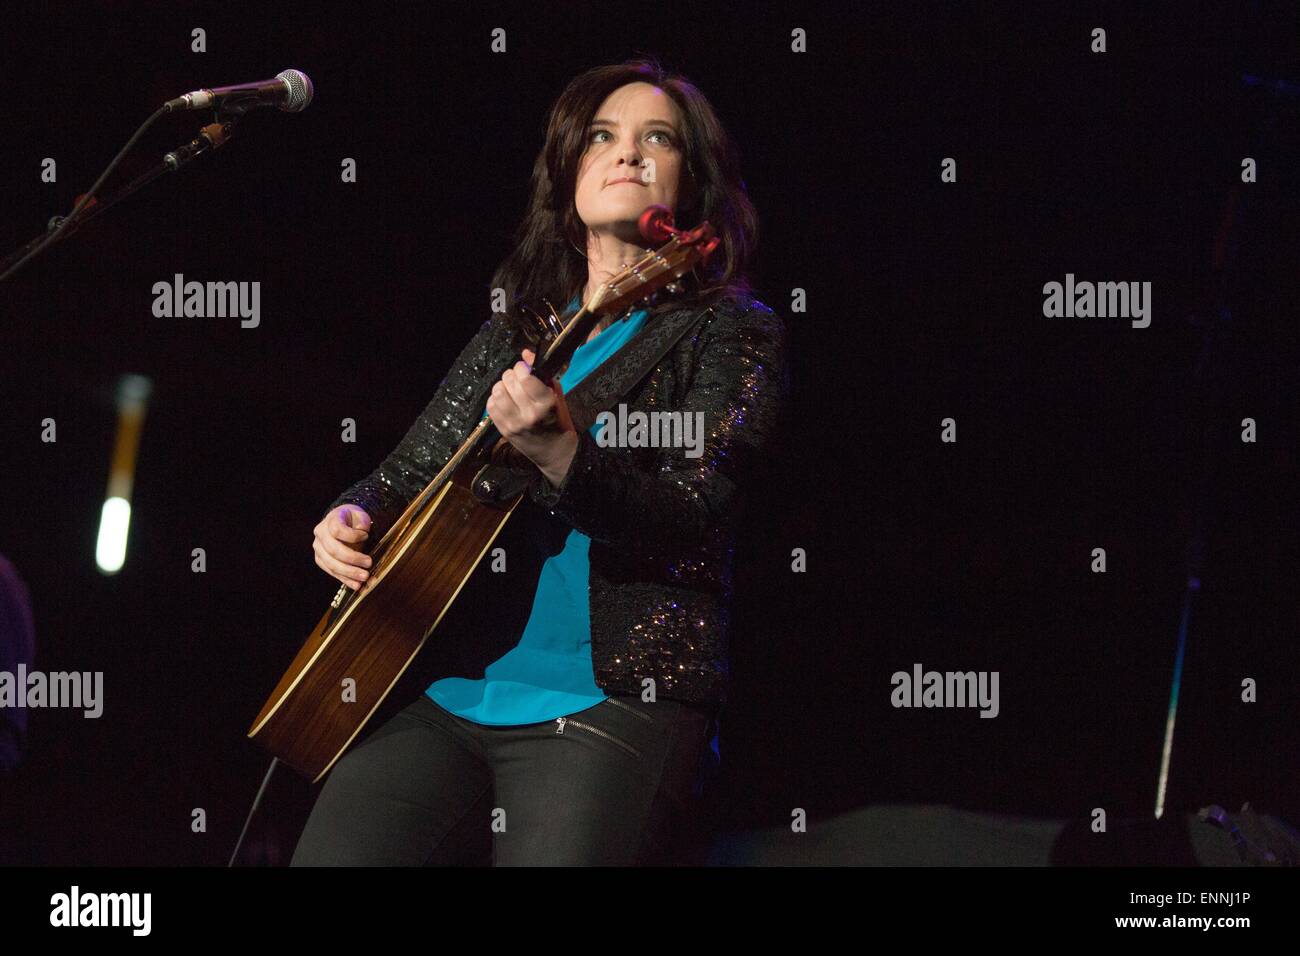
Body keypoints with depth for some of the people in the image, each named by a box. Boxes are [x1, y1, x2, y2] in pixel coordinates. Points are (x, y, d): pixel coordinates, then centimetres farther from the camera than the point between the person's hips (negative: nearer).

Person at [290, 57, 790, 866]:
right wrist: (354, 519, 5)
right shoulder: (513, 336, 20)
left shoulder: (736, 335, 4)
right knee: (332, 855, -15)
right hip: (448, 696, 5)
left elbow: (688, 520, -11)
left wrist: (560, 456, -28)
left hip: (612, 703, -5)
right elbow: (408, 476, 28)